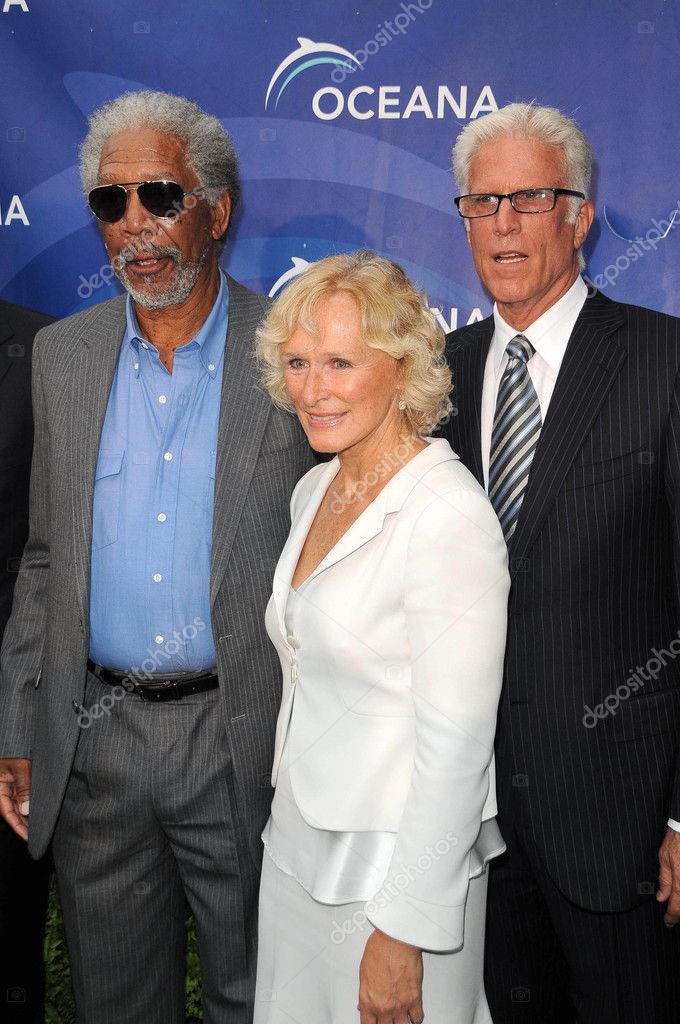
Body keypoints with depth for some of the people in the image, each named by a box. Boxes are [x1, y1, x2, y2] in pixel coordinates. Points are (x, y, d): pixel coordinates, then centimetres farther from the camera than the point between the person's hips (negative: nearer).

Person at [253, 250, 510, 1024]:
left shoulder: (449, 516, -22)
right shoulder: (315, 490, 5)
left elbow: (456, 746, -22)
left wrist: (402, 932, -19)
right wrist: (293, 814, 16)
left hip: (396, 865, -8)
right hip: (297, 843, 8)